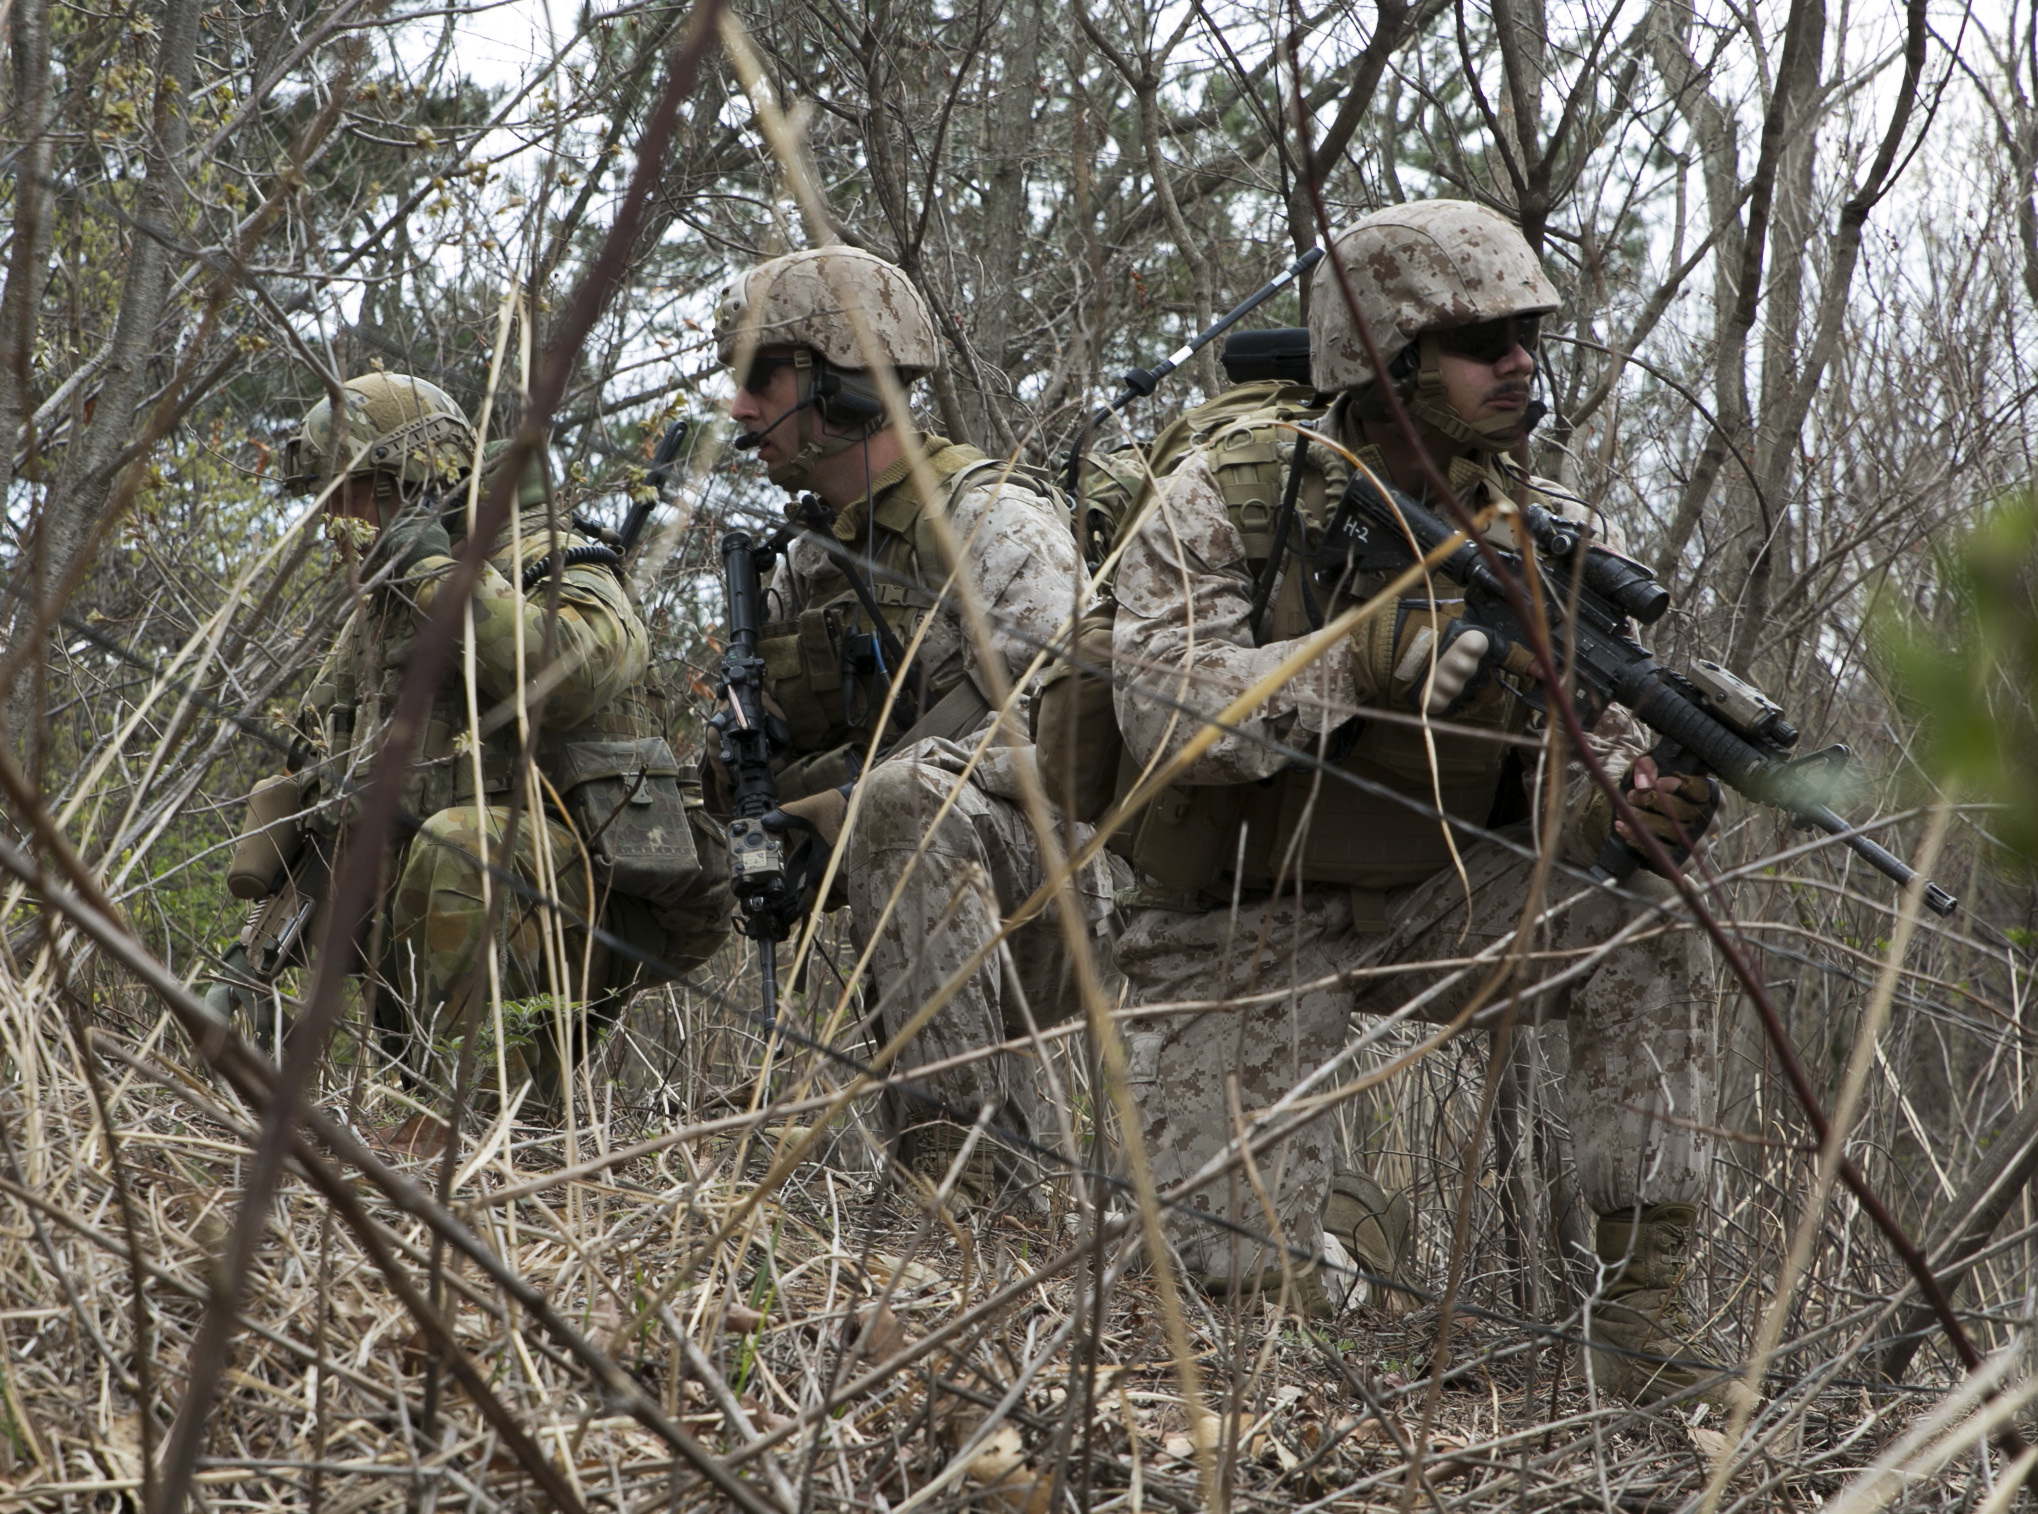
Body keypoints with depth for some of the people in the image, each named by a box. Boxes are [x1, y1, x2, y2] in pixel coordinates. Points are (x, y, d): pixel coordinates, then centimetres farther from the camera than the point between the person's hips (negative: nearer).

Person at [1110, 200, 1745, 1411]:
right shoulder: (1239, 492, -16)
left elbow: (1566, 781, -9)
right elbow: (1160, 707, -27)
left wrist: (1634, 809, -34)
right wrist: (1372, 654, -38)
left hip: (1423, 900, 3)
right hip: (1243, 928, -3)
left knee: (1649, 933, -25)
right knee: (1238, 1267, -14)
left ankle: (1642, 1328, -18)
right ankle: (1346, 1216, 24)